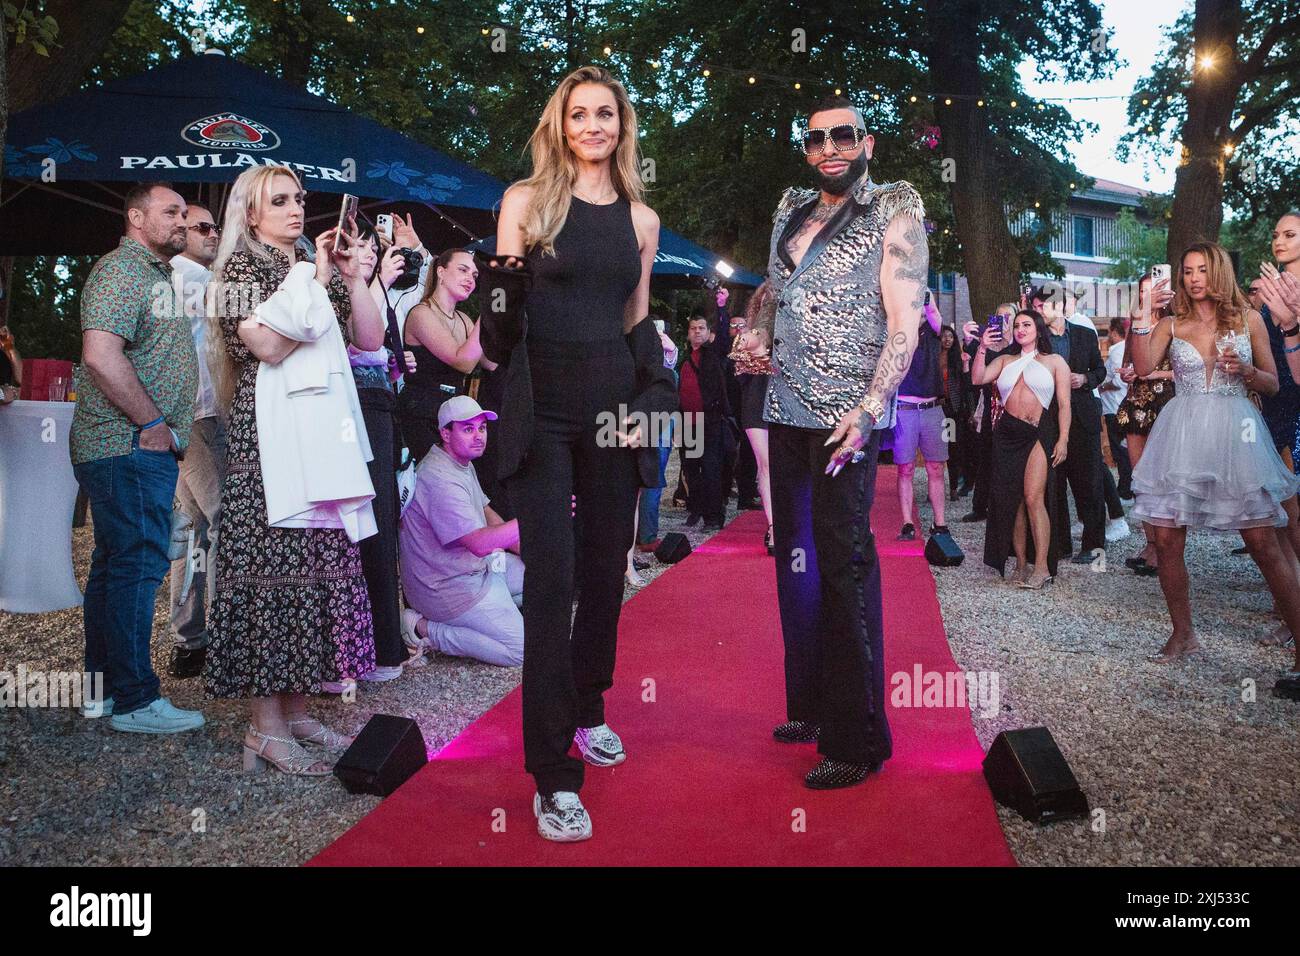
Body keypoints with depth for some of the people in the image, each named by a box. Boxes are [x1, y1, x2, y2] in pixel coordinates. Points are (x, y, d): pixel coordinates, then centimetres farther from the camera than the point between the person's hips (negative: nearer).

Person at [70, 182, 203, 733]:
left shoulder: (158, 275, 23)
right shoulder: (122, 269, -9)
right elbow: (101, 354, -23)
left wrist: (165, 427, 15)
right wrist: (152, 423, -18)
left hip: (141, 447, 10)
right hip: (129, 446, -10)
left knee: (115, 565, 13)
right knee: (138, 564, -9)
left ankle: (105, 687, 22)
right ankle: (134, 701, -4)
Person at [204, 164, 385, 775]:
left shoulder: (317, 267, 21)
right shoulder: (239, 267, 4)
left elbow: (371, 339, 14)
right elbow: (269, 346, -12)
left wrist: (354, 278, 5)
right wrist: (317, 280, -6)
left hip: (323, 438, 6)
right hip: (269, 439, -6)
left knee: (322, 562, 3)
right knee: (271, 566, -9)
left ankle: (295, 712, 12)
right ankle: (266, 728, -2)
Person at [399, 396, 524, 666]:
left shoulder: (464, 463, 9)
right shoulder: (439, 478, -26)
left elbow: (486, 513, 18)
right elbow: (480, 542, -32)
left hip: (479, 565, 10)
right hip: (449, 587, -10)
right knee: (522, 649, -14)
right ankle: (425, 628, -6)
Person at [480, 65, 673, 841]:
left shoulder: (641, 219, 12)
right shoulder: (527, 201, 3)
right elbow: (500, 329, 3)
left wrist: (656, 395, 3)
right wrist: (504, 286, -19)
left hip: (613, 406, 4)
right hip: (543, 409, -3)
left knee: (605, 567, 10)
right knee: (551, 580, -9)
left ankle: (586, 709, 33)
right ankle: (553, 776, -5)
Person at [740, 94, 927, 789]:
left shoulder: (894, 209, -1)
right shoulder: (791, 208, 16)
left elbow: (905, 320, -9)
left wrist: (870, 407, -21)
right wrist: (760, 335, 8)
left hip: (846, 413, -7)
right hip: (786, 408, 7)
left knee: (844, 563, -9)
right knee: (794, 554, 11)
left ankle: (856, 738, -2)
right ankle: (809, 705, 25)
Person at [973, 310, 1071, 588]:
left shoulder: (1054, 362, 10)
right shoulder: (1005, 361, 17)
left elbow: (1064, 404, 4)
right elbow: (978, 378, 3)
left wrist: (1063, 439, -5)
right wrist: (982, 349, -7)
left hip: (1039, 433, -4)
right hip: (1007, 434, 4)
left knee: (1033, 498, -15)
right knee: (1012, 501, 3)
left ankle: (1042, 566, -14)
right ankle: (1021, 564, 9)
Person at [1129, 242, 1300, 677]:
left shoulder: (1248, 319, 8)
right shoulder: (1171, 325, 10)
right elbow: (1143, 366, -8)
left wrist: (1245, 370, -11)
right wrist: (1144, 309, -9)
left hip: (1233, 433, -2)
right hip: (1182, 433, 2)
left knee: (1263, 544, -6)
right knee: (1167, 540, -1)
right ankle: (1183, 634, 15)